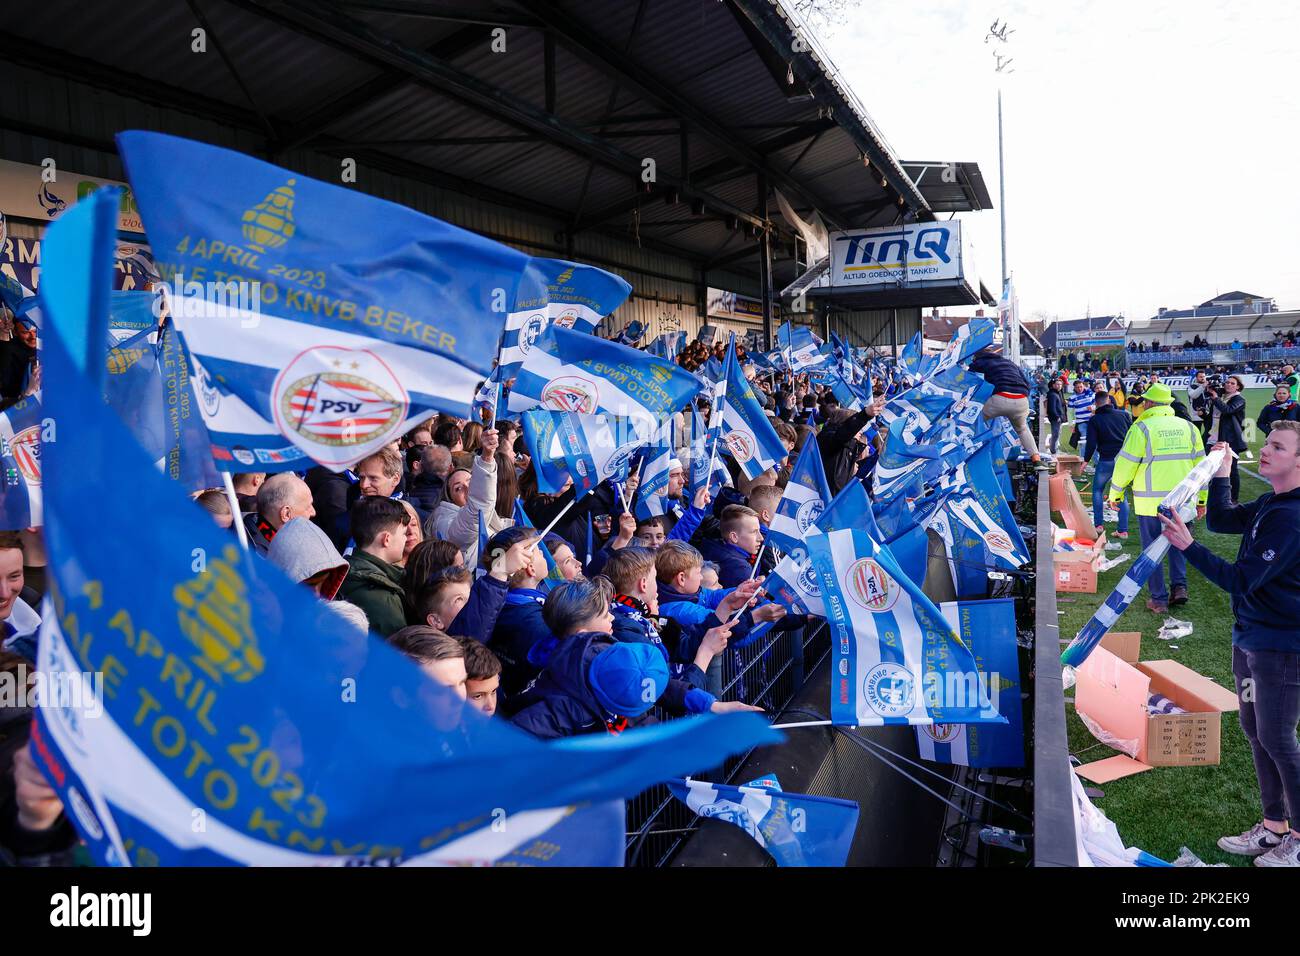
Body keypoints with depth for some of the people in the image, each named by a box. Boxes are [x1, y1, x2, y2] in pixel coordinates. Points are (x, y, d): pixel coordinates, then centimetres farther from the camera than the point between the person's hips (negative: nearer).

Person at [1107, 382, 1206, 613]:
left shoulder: (1142, 428, -9)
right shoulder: (1188, 427, 6)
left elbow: (1125, 464, -7)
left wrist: (1116, 494, 6)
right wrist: (1201, 497, 18)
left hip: (1151, 501, -4)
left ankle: (1158, 600, 9)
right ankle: (1180, 586, 11)